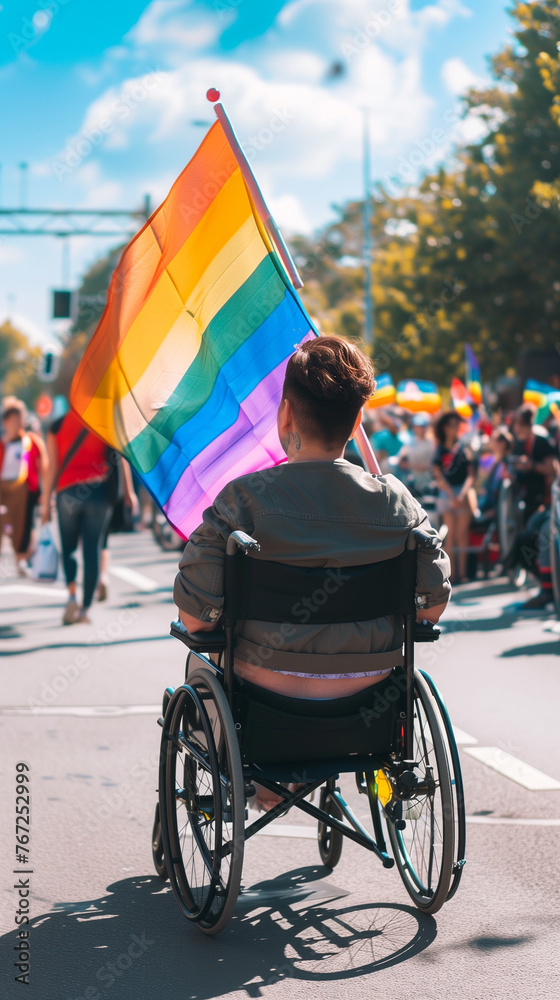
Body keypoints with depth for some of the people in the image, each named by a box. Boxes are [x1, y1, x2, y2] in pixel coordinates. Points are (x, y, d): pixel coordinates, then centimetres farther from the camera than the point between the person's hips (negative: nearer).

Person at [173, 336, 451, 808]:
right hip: (366, 687, 3)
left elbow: (195, 616, -19)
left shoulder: (245, 498, -18)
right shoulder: (397, 501, -9)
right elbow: (433, 605, -3)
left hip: (270, 683, -2)